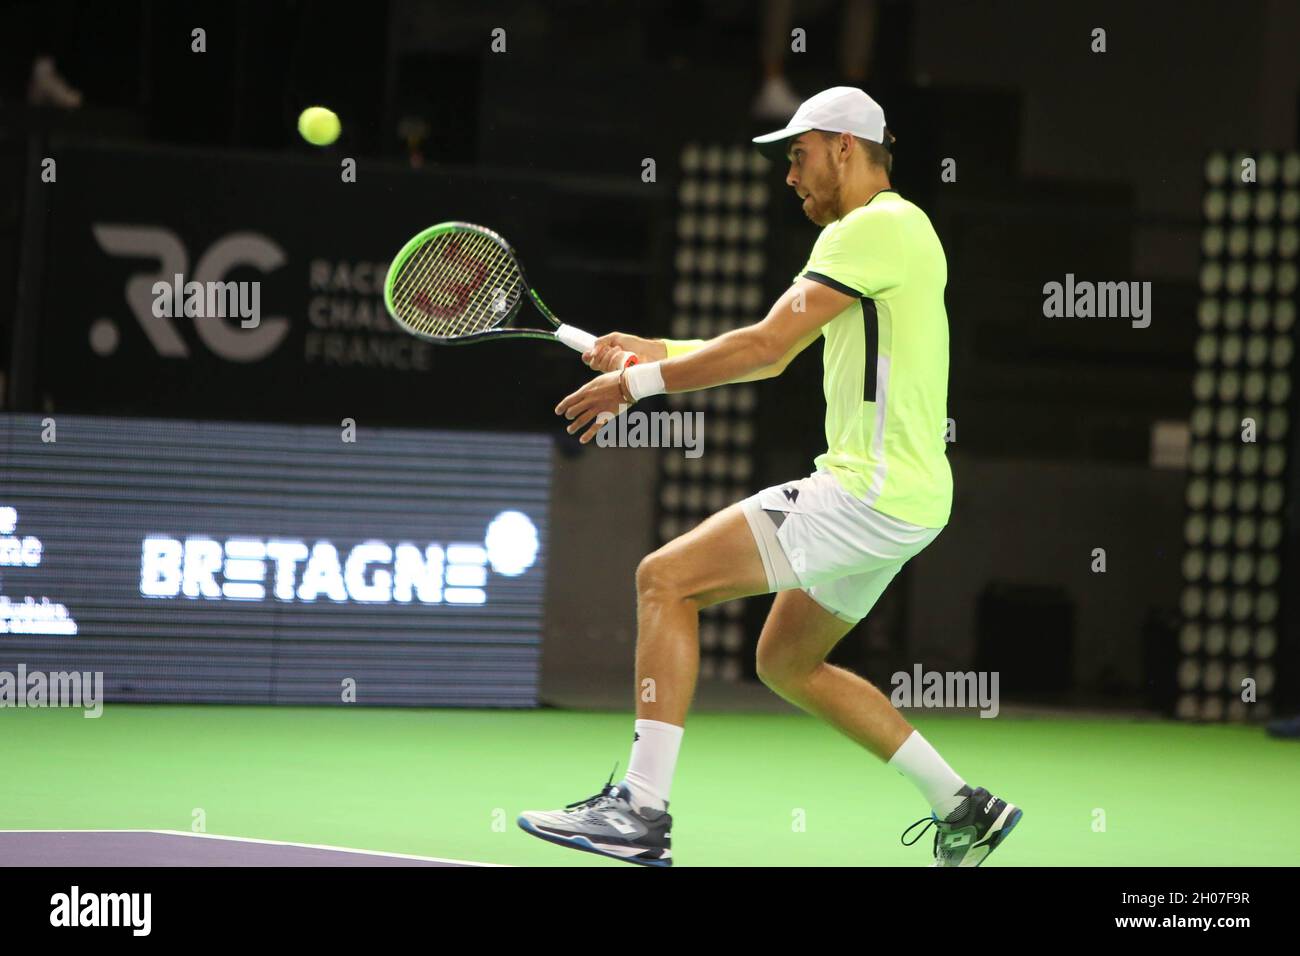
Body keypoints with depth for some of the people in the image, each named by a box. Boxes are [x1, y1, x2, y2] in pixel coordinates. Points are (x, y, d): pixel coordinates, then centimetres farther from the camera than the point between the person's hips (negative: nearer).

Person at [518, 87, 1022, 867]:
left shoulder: (875, 227, -12)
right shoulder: (884, 232, 20)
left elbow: (768, 346, -19)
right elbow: (775, 355, 25)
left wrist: (640, 383, -13)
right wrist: (654, 351, 17)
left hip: (873, 493, -10)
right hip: (900, 497, 10)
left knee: (666, 579, -12)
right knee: (786, 663, 21)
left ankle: (641, 809, -17)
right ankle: (964, 809, 21)